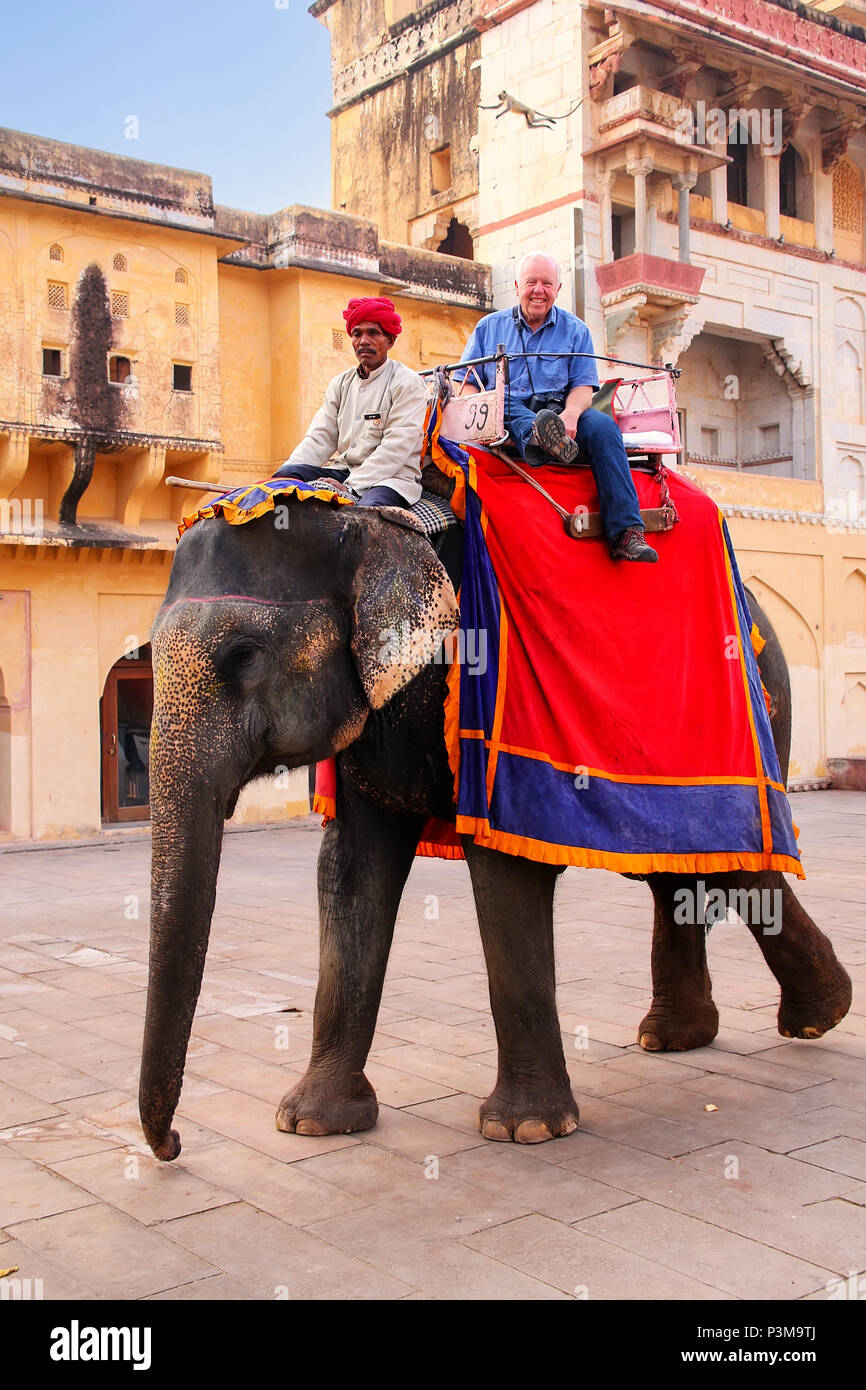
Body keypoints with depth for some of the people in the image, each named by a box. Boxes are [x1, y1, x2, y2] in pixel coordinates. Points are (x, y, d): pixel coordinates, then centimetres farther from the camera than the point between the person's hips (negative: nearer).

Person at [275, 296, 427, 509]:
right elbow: (319, 438, 12)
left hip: (392, 476, -6)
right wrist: (284, 474, -8)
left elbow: (397, 446, -11)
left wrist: (352, 485, -21)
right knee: (286, 473, -20)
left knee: (369, 508, -40)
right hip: (344, 470, 6)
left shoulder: (407, 383, 0)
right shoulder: (340, 384, 19)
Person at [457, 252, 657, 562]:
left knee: (603, 426, -28)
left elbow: (584, 386, 5)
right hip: (505, 415, 0)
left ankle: (625, 532, -38)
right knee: (503, 403, -34)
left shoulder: (575, 330, 16)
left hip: (557, 411, 0)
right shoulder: (489, 327, 17)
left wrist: (570, 414, -18)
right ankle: (539, 439, -72)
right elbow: (467, 383, 11)